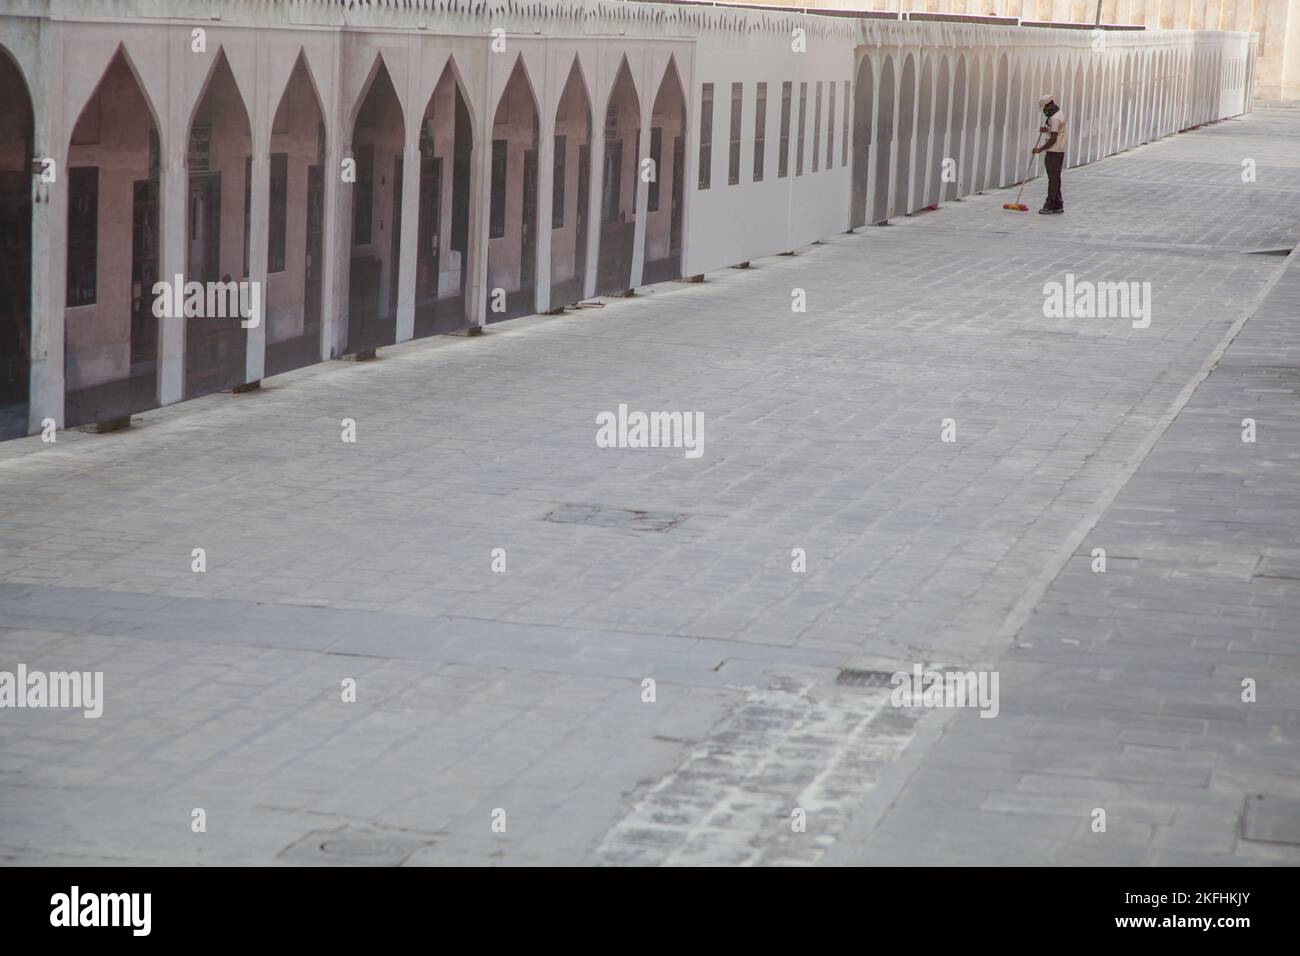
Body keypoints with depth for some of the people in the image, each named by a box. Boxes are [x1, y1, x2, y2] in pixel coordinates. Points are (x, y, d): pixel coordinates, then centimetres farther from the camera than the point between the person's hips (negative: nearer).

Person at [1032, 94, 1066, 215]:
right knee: (1055, 180, 13)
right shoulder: (1059, 113, 14)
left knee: (1053, 180, -6)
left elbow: (1053, 139, -20)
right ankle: (1058, 206, 16)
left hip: (1054, 153, -10)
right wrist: (1046, 130, 9)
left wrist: (1040, 149, -13)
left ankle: (1049, 206, -3)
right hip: (1058, 152, 10)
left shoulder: (1055, 118, -18)